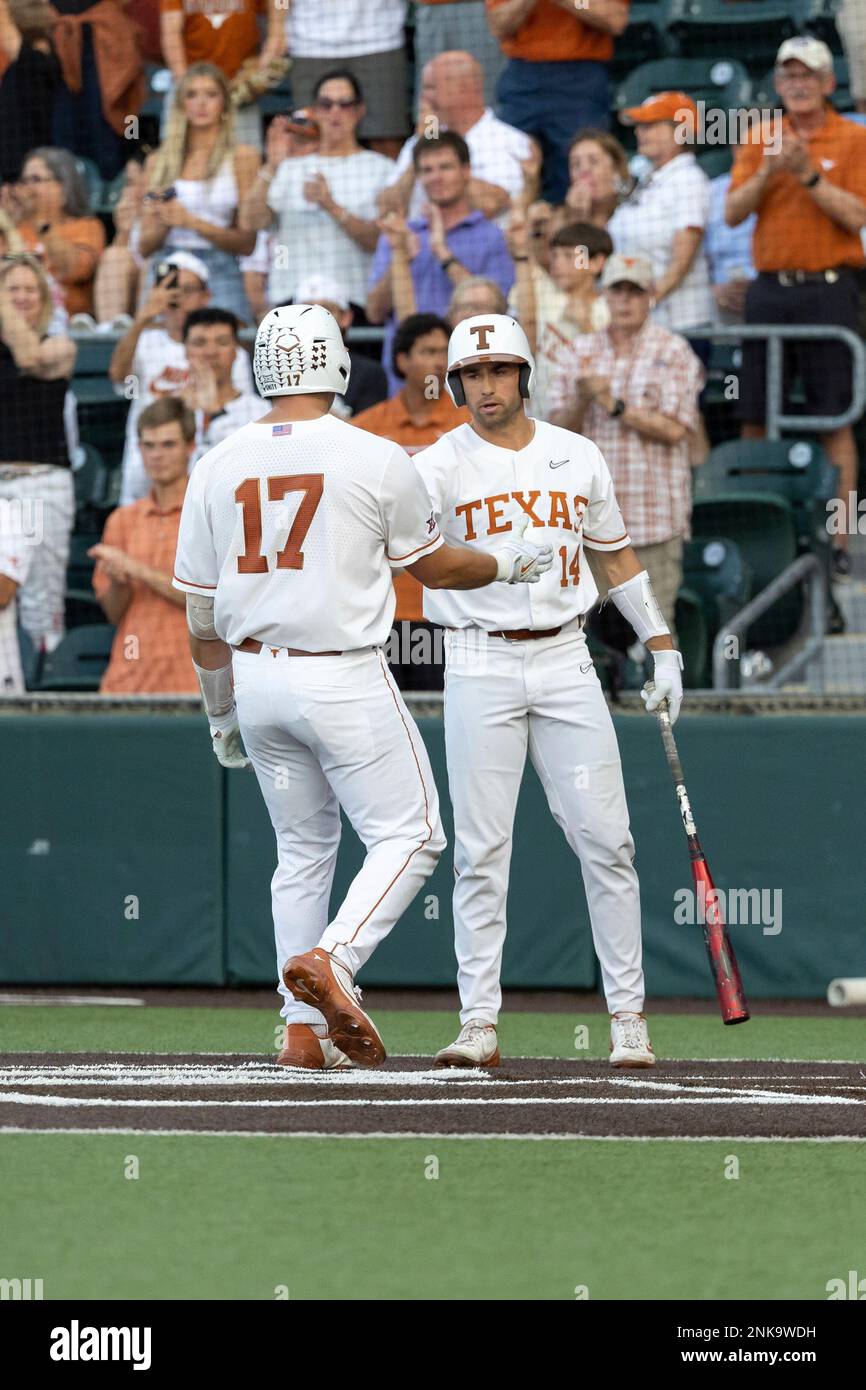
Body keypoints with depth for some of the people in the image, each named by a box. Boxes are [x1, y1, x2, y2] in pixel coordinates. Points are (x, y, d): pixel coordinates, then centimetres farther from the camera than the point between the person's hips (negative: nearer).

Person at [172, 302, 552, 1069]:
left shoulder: (218, 467, 3)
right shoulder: (375, 459, -8)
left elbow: (201, 611, 8)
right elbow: (433, 565, 5)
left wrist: (221, 709, 21)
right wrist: (508, 564, 25)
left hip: (256, 675, 5)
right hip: (344, 680, -5)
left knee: (303, 847, 16)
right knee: (410, 834, 1)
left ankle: (303, 1028, 12)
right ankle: (331, 961, -22)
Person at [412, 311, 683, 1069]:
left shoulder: (578, 458, 9)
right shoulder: (442, 464, -1)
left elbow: (617, 554, 19)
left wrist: (662, 646, 15)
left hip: (565, 661, 3)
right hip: (480, 664, -3)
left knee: (605, 838, -1)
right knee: (481, 849, -4)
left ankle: (628, 1014, 5)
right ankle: (480, 1024, -1)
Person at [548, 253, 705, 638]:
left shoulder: (673, 353, 1)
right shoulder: (579, 353, 13)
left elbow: (674, 430, -9)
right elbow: (560, 430, 9)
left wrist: (614, 406, -12)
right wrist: (581, 400, -11)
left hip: (653, 515, -4)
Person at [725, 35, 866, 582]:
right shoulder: (760, 139, 13)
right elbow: (734, 212, 4)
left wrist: (809, 175, -17)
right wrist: (768, 173, -13)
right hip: (769, 287, 4)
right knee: (754, 418, 4)